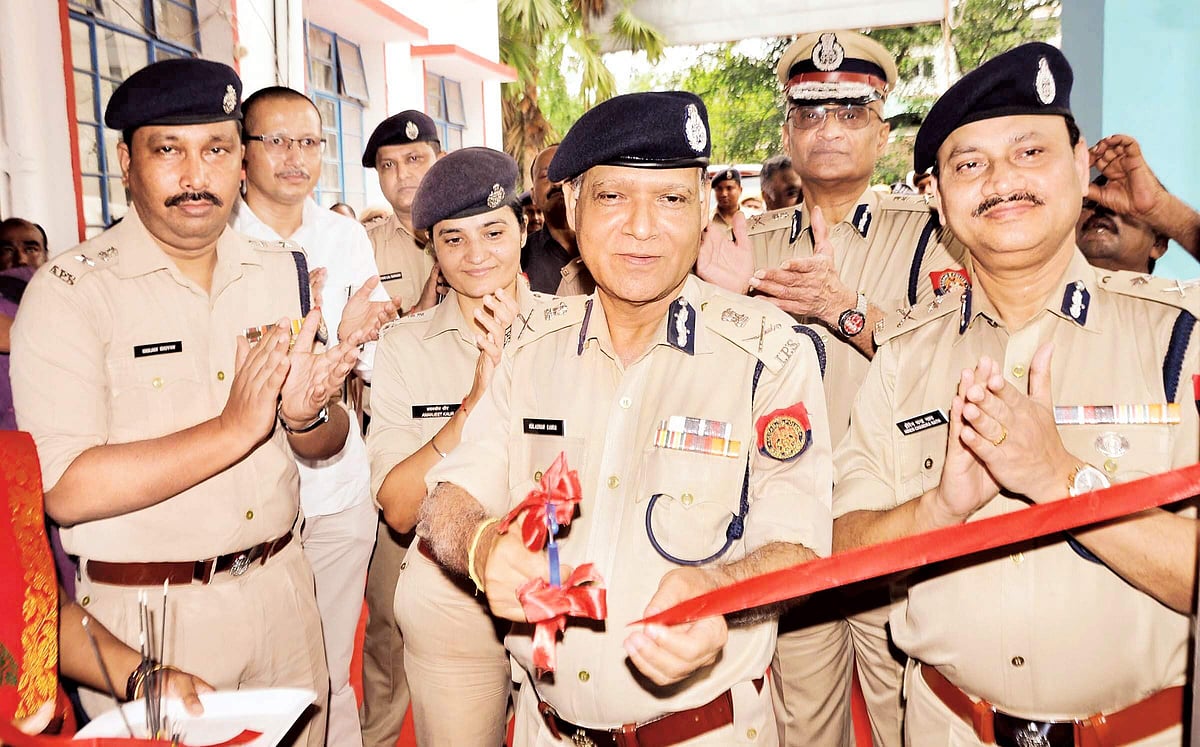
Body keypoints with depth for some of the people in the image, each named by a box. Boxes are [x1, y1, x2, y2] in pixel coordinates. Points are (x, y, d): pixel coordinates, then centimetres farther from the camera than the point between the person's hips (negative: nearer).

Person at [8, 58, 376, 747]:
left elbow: (330, 445, 7)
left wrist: (306, 416, -15)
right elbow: (66, 489, -20)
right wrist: (233, 429, -25)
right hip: (148, 615, -4)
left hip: (281, 589, 5)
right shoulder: (72, 291, -11)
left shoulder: (281, 272, 3)